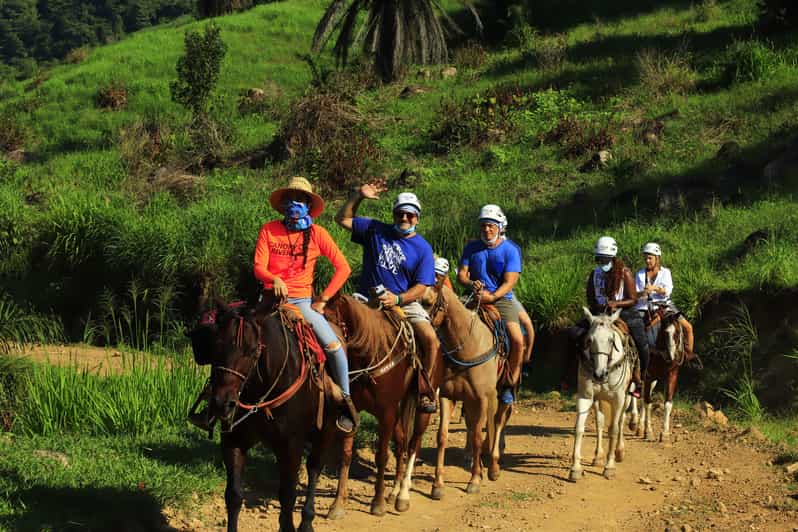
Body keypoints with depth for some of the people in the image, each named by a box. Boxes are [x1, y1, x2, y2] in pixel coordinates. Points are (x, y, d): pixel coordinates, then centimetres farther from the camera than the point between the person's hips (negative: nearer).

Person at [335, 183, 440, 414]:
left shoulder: (422, 248, 3)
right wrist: (358, 196, -2)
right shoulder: (375, 230, 8)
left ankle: (425, 392, -6)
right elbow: (343, 219, 9)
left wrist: (397, 299, -19)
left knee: (431, 339, -22)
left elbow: (421, 288, -3)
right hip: (369, 299, 1)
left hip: (405, 301, -1)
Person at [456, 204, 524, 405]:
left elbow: (509, 282, -8)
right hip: (475, 299, 2)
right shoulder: (471, 248, 10)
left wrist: (492, 296, -25)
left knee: (517, 339, -23)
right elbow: (461, 275, 7)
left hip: (502, 299, -2)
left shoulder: (511, 250, 1)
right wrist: (471, 284, -17)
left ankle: (509, 385, -5)